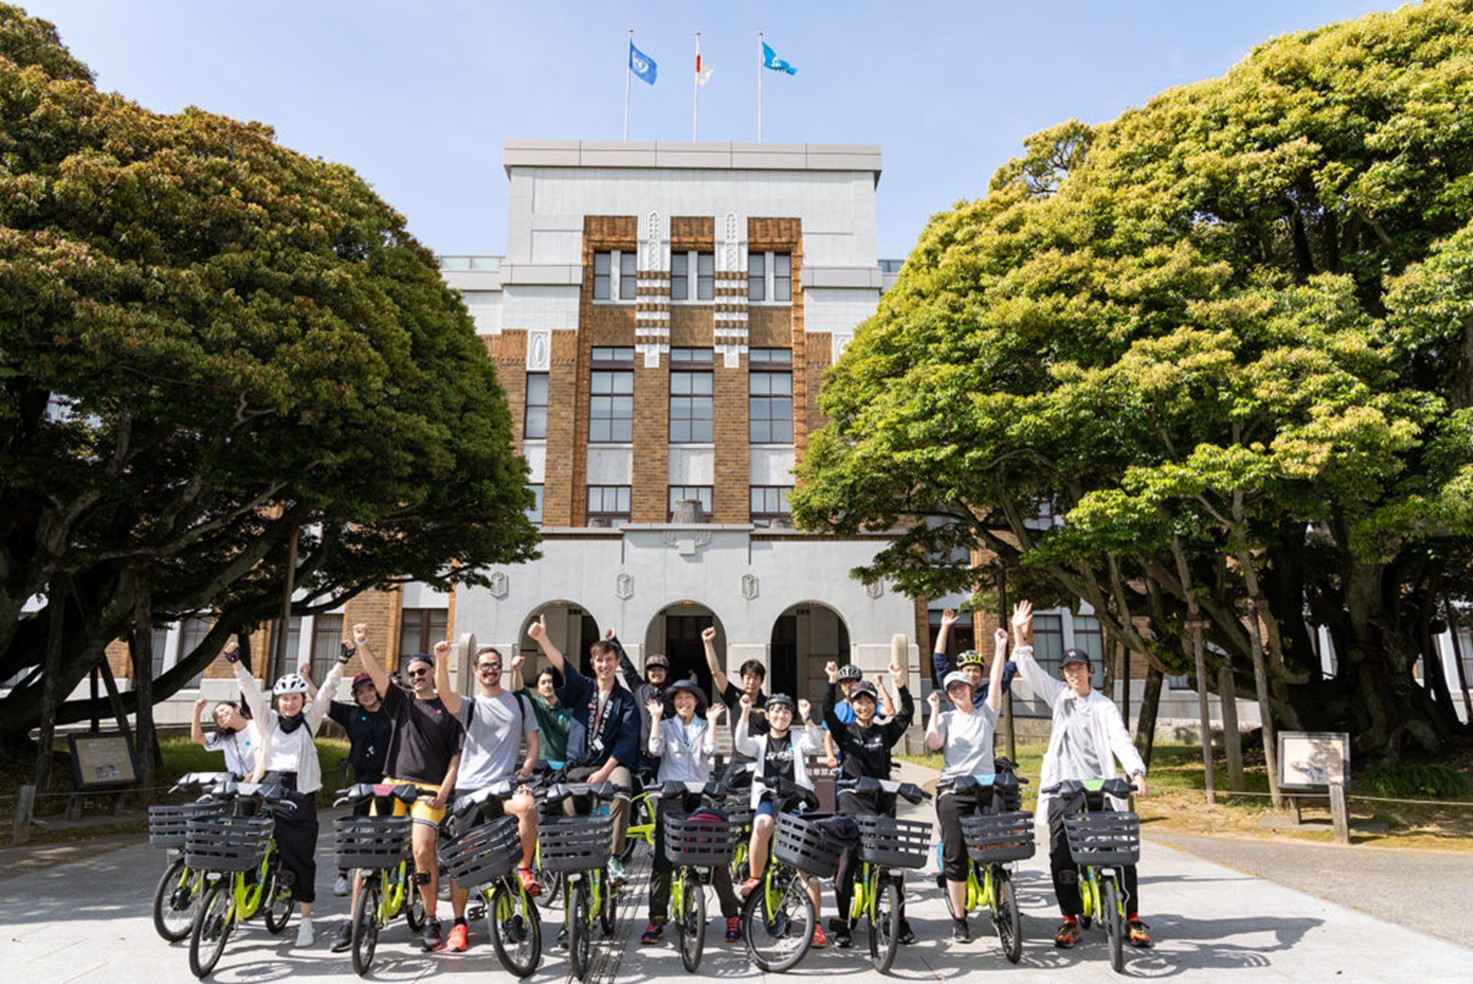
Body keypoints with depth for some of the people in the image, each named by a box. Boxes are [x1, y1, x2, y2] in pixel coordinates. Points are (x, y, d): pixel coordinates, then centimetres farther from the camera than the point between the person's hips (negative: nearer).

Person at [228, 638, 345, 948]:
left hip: (300, 794, -2)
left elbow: (327, 691, -2)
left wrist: (341, 661, -13)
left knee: (302, 858, 0)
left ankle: (306, 922, 7)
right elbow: (251, 690, 2)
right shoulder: (268, 720, 11)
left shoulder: (309, 721, 7)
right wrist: (235, 662, -7)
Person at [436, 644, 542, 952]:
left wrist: (527, 766, -7)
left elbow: (533, 742, 14)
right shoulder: (469, 706, 8)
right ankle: (459, 924, 16)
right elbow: (445, 693, -14)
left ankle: (524, 869, -13)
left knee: (527, 805, -34)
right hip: (468, 788, 1)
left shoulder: (519, 702, 14)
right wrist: (441, 658, -30)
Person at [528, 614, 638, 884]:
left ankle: (614, 859, -26)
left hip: (612, 763, -2)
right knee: (569, 809, -21)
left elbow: (627, 739, -3)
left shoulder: (625, 699, 6)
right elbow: (562, 664, -9)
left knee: (621, 790, -32)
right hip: (578, 765, 2)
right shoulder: (583, 688, 9)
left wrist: (604, 771, -15)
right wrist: (542, 638, -27)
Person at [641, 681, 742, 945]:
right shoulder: (666, 725, 11)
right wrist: (656, 717, -7)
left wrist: (712, 721, -6)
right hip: (670, 797, 0)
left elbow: (710, 750, -4)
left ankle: (732, 916, 7)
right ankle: (656, 919, 8)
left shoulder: (704, 726, 13)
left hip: (700, 796, 0)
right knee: (662, 859, -1)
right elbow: (655, 750, -7)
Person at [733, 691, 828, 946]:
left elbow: (815, 744, -7)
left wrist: (807, 718, -21)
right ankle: (755, 878, -17)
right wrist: (745, 713, -17)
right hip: (768, 798, 0)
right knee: (763, 823, -36)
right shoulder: (760, 741, 16)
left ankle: (815, 923, 1)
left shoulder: (798, 740, 15)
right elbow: (741, 744, -6)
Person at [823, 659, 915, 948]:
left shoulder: (885, 732, 8)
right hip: (853, 802, -2)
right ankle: (841, 924, 7)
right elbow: (828, 712, -13)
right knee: (847, 861, -4)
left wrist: (901, 684, -21)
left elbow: (907, 713, -7)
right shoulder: (845, 732, 4)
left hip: (883, 801, 2)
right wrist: (832, 683, -25)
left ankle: (901, 920, 18)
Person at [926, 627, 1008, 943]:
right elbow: (933, 742, -7)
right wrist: (934, 710, -2)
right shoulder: (946, 718, 12)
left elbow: (996, 680, 0)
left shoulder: (986, 713, 12)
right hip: (952, 790, 0)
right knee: (955, 855, -2)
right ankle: (959, 920, 7)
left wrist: (1001, 646, -6)